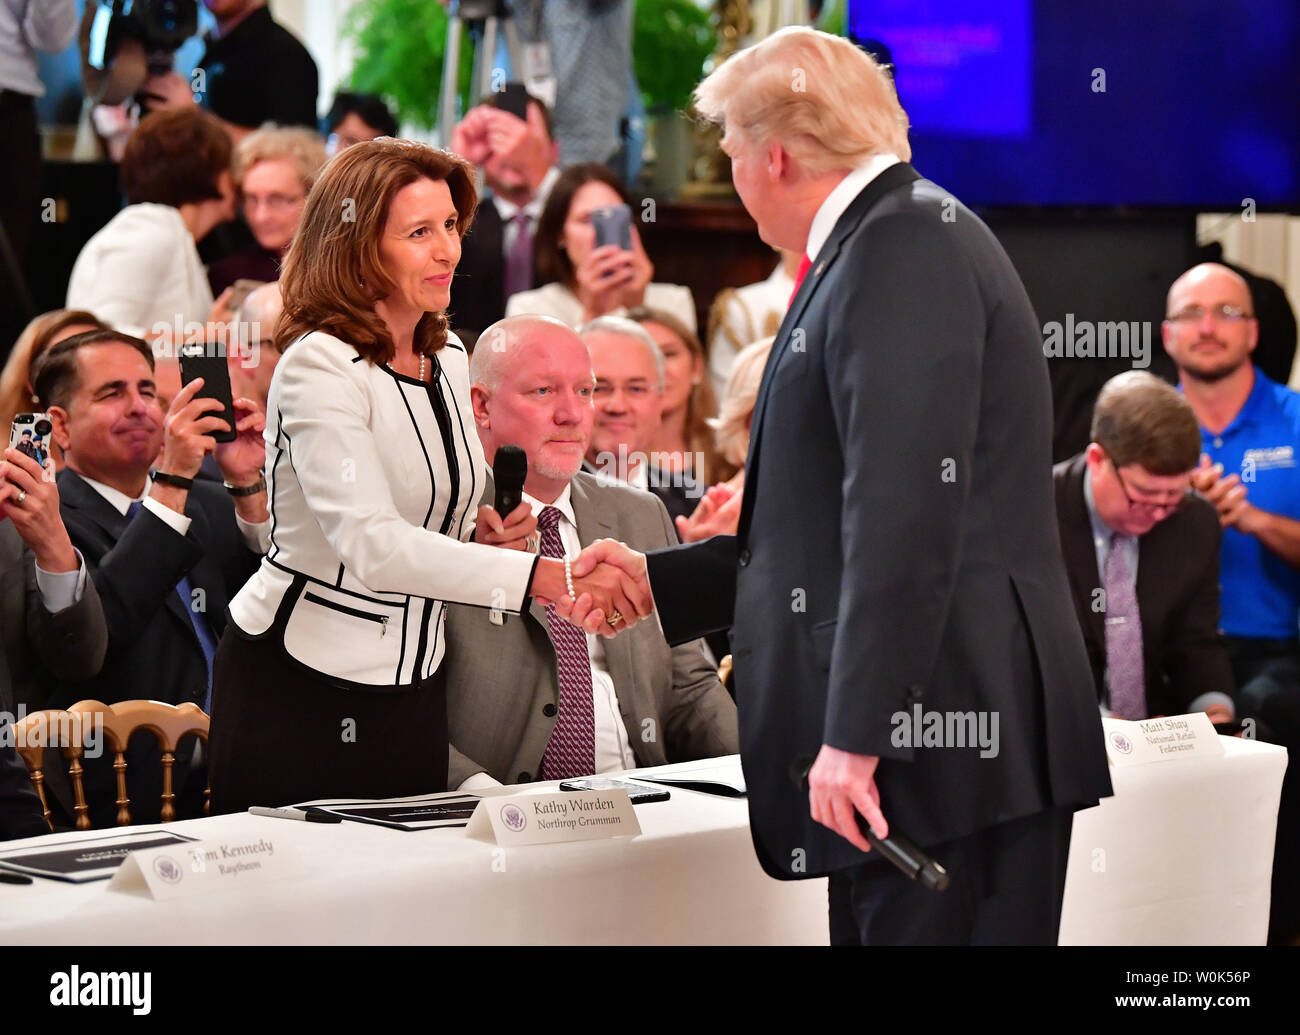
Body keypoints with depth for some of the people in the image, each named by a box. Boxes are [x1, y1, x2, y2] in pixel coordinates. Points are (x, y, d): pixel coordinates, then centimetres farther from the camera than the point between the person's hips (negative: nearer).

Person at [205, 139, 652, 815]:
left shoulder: (447, 359, 7)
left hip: (413, 686, 7)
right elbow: (369, 544, -31)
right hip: (300, 686, -7)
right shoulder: (318, 367, -18)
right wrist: (543, 577, -38)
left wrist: (477, 537, -3)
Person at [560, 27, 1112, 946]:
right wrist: (658, 579, 29)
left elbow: (906, 508, -21)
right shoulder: (884, 247, 22)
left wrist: (856, 734, -23)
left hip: (941, 733, -10)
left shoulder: (906, 247, -11)